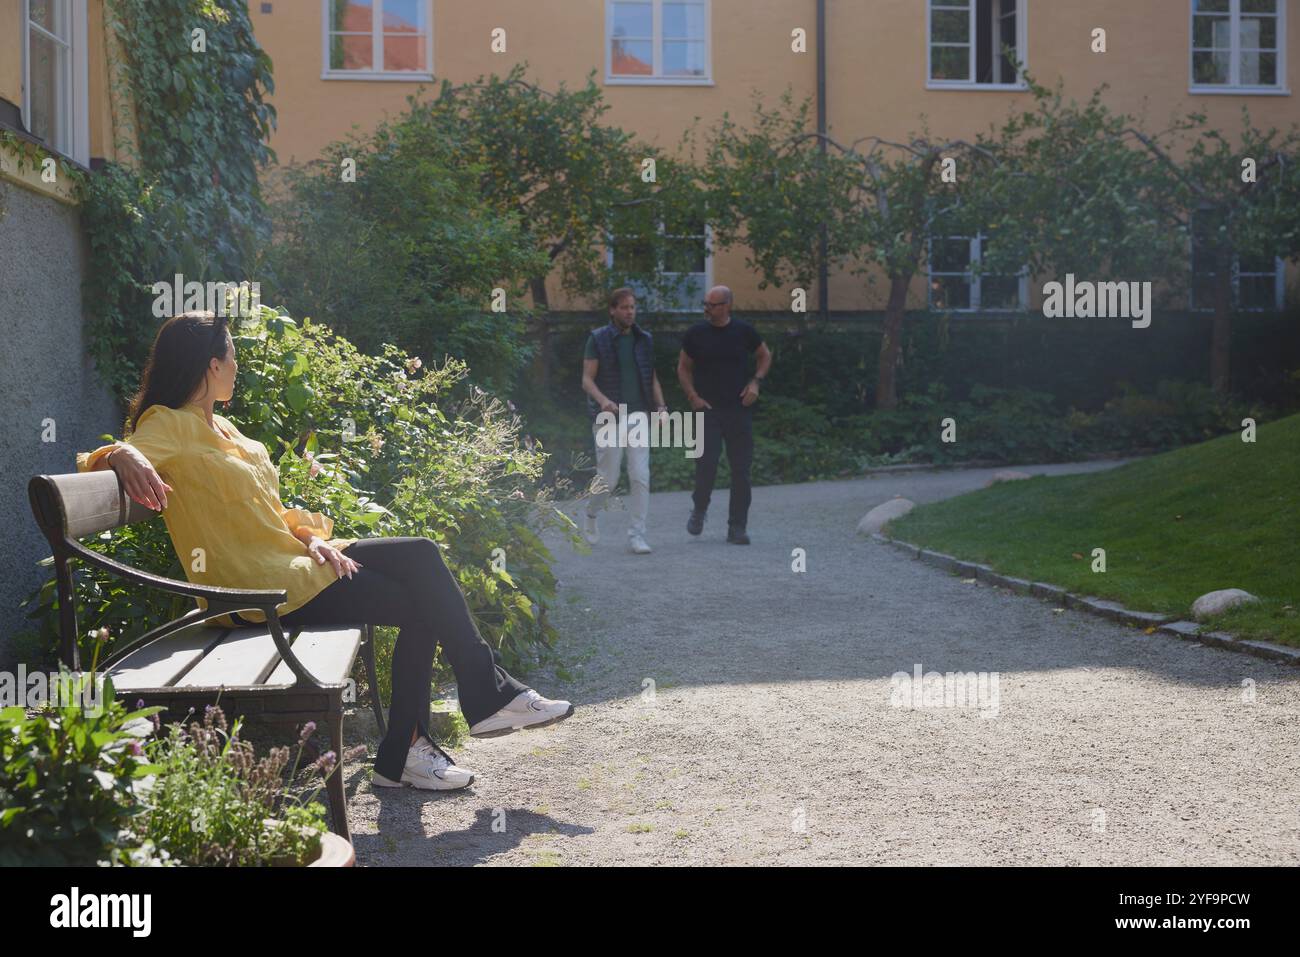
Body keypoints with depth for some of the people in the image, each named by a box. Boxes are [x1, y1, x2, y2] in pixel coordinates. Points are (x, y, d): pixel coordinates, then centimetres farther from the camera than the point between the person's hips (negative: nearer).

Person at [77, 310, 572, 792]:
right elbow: (109, 457, -24)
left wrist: (311, 537, 0)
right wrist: (126, 457, -47)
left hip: (291, 554, 9)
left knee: (421, 554, -8)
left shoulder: (220, 427, 20)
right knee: (420, 607, -11)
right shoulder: (170, 425, -7)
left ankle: (489, 694, -8)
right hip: (262, 588, -9)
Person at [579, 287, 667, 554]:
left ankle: (636, 536, -3)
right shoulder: (598, 339, -1)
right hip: (608, 416, -3)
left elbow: (652, 379, 15)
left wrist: (661, 406, -1)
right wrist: (602, 400, -25)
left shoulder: (644, 340, 11)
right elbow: (587, 379, -6)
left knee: (640, 476, -7)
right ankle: (590, 515, 31)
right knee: (608, 477, 1)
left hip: (637, 414, 3)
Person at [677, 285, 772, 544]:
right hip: (708, 409, -1)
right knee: (706, 463, -14)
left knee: (741, 470, 1)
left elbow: (765, 356, 16)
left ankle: (737, 528, 11)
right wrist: (693, 396, -3)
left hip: (739, 409, 1)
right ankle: (699, 509, 14)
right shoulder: (696, 334, 1)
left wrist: (756, 382, 0)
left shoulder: (744, 331, 1)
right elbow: (683, 368, 11)